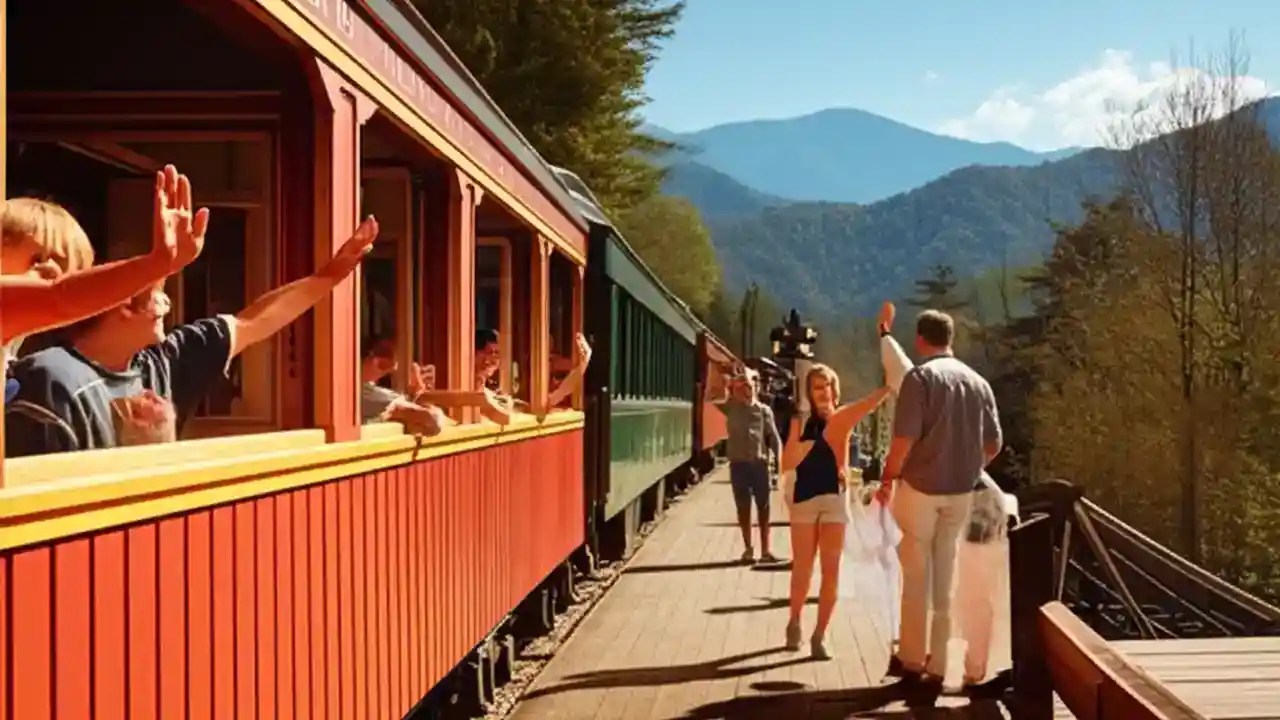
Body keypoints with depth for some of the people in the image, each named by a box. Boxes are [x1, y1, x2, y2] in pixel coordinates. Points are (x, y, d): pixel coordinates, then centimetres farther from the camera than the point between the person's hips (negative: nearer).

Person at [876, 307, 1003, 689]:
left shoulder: (920, 376, -11)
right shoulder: (978, 382, 5)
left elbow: (905, 438, -18)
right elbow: (993, 445, 9)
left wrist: (888, 478, -6)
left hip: (921, 487, -4)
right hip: (962, 491, 5)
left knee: (916, 574, 7)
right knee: (945, 575, 11)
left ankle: (912, 659, 14)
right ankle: (938, 664, 14)